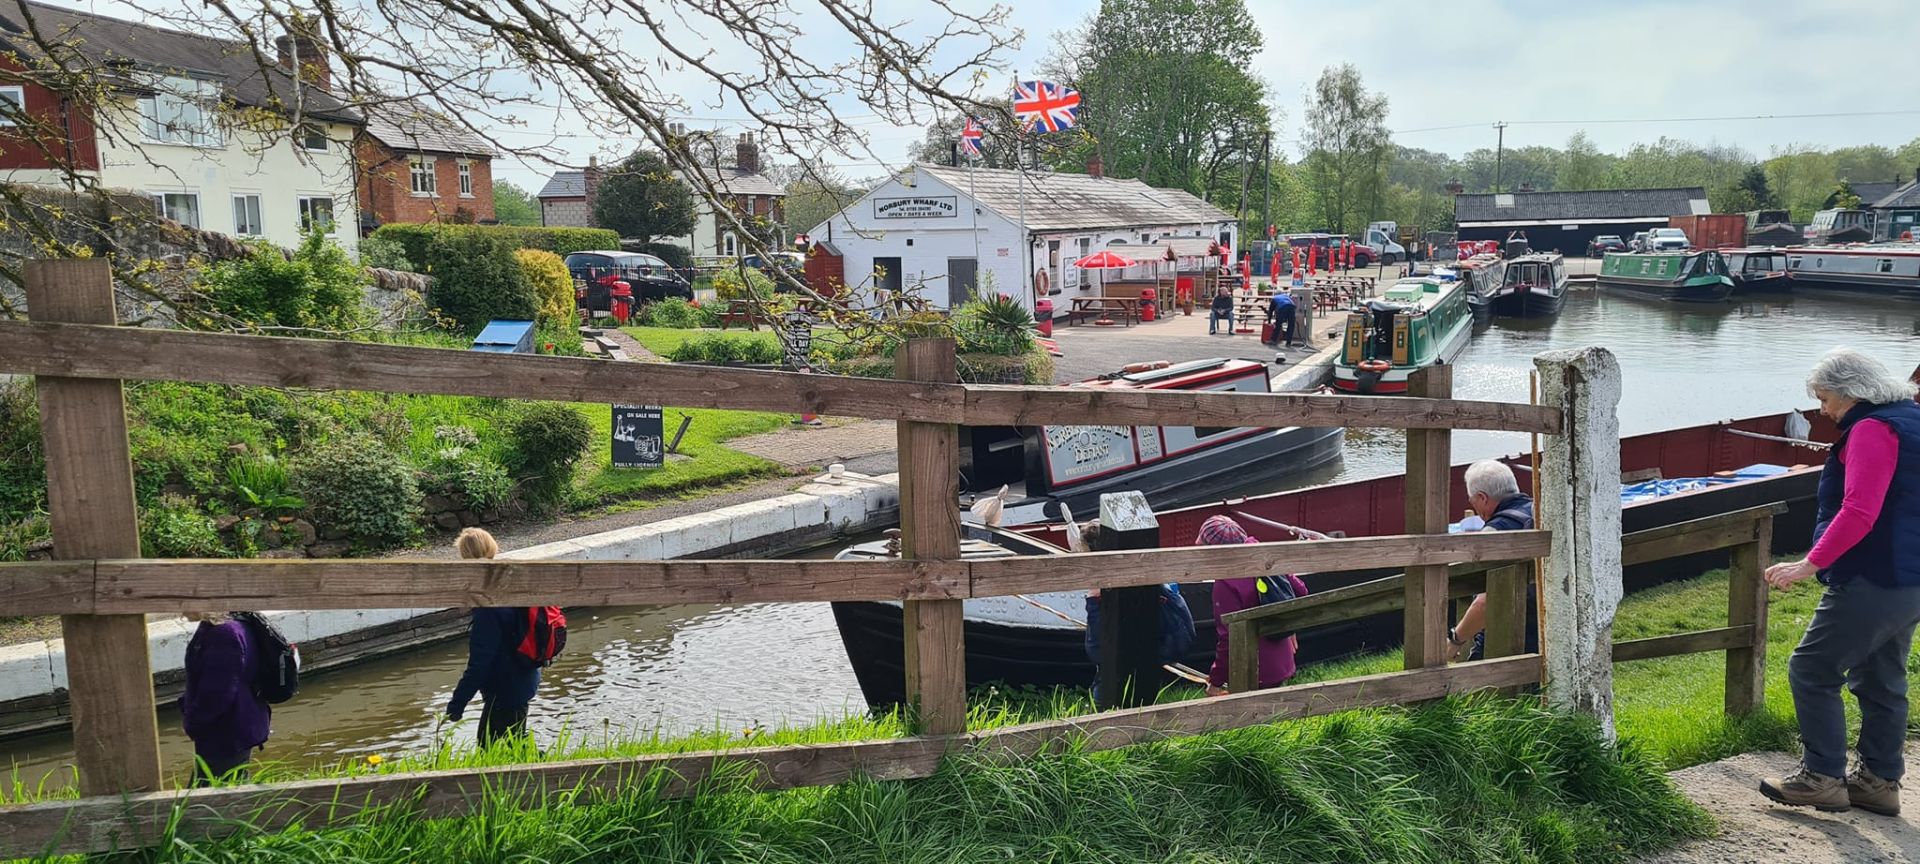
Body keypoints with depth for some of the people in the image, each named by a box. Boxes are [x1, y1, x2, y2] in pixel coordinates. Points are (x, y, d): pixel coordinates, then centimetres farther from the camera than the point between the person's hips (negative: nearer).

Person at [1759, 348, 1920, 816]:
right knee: (1882, 682, 15)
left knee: (1812, 671, -3)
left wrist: (1810, 564, -25)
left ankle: (1821, 777, 1)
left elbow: (1858, 513, -26)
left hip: (1873, 581, -10)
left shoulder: (1872, 430, -17)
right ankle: (1879, 781, 22)